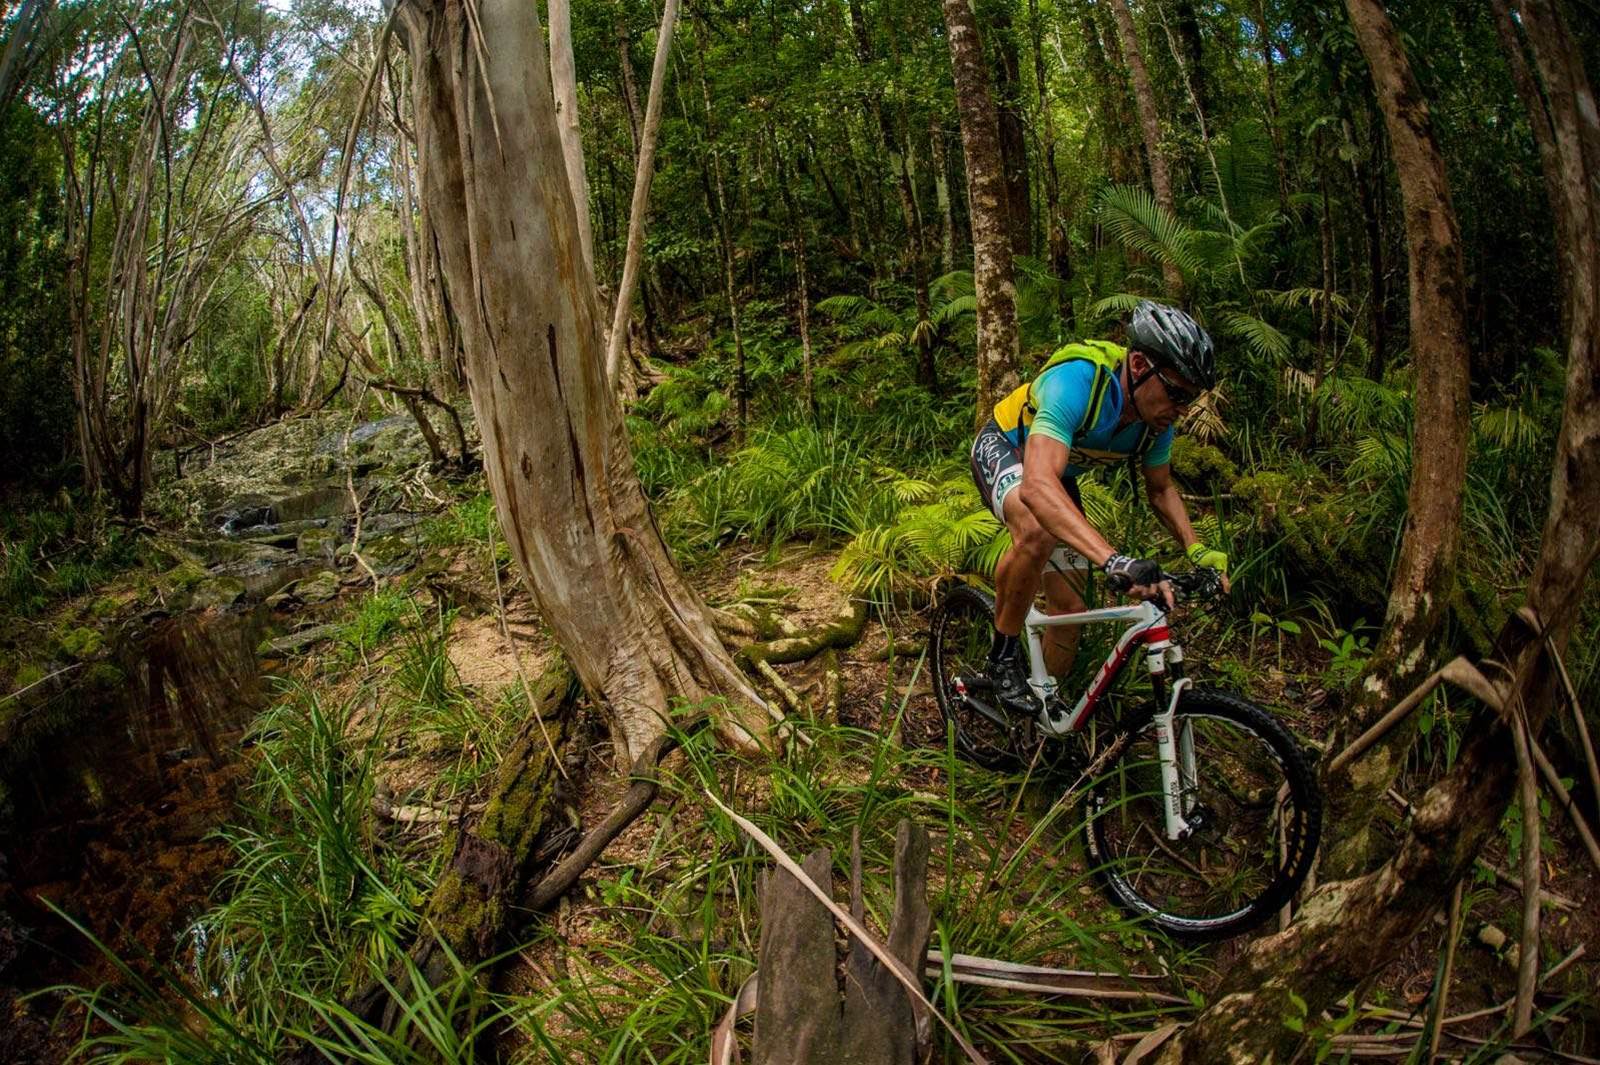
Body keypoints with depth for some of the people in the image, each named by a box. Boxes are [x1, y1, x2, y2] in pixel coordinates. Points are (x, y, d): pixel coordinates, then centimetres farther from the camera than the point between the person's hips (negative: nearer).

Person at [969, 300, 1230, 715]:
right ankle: (1004, 654, -16)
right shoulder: (1077, 381, -40)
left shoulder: (1156, 418, -18)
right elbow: (1037, 486, -55)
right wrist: (1114, 561, -65)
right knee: (1037, 531, -40)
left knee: (1070, 610, 1)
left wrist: (1196, 549, -16)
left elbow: (1161, 489, 2)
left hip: (1059, 472, 7)